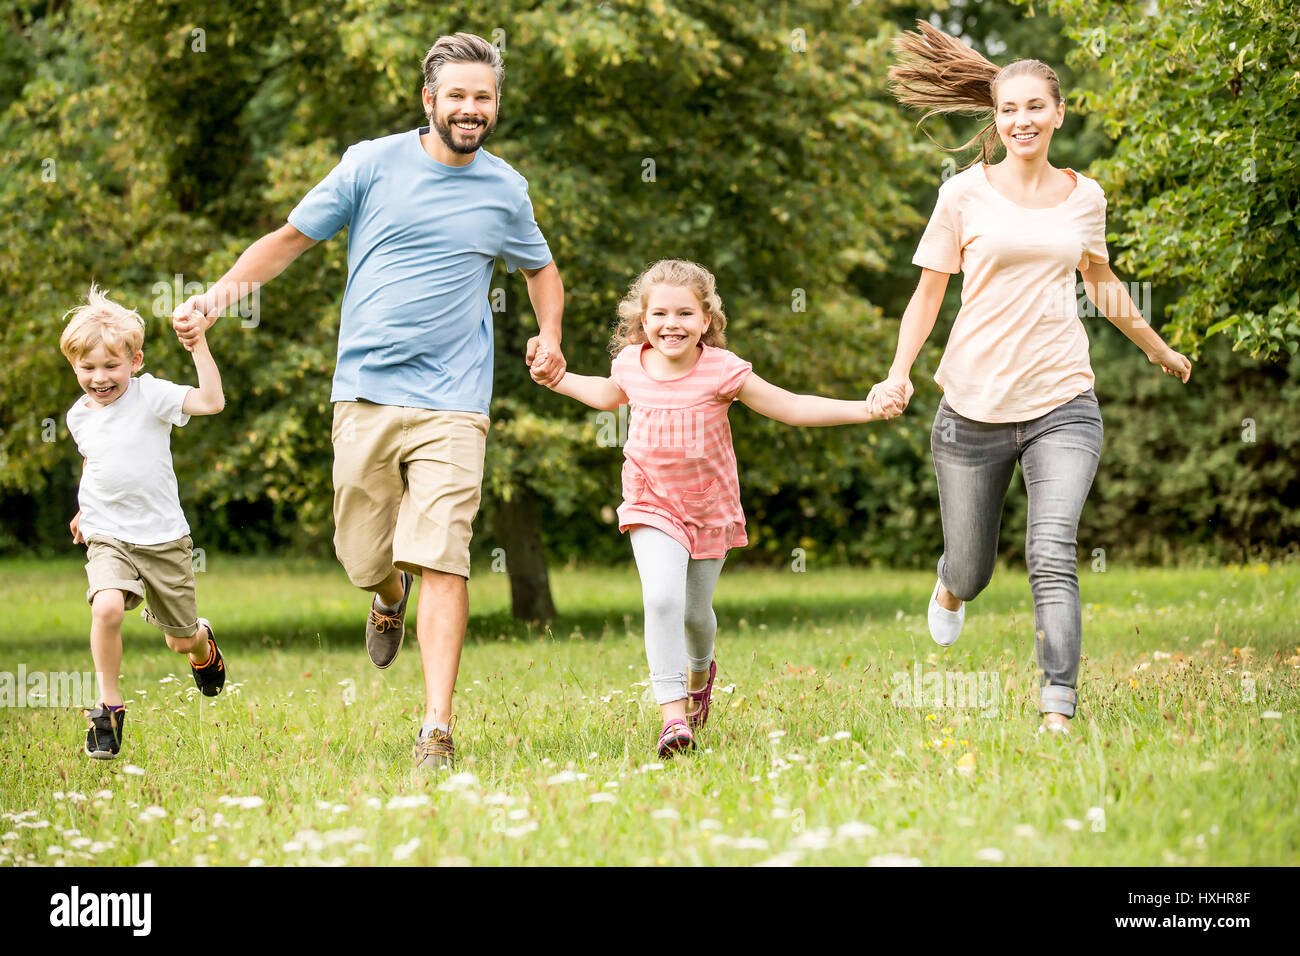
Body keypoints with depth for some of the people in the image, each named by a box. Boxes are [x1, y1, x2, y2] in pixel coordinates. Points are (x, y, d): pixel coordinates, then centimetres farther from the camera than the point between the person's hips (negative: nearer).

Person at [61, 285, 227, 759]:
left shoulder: (150, 395, -11)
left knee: (181, 640, 12)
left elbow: (212, 401, -26)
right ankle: (108, 705, -14)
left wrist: (197, 343, -30)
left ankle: (202, 642, 51)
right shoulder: (79, 415, 4)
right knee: (106, 607, -29)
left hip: (164, 537, -2)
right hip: (107, 539, 2)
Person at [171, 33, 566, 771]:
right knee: (364, 560, 6)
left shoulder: (505, 190, 8)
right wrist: (217, 296, -7)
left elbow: (543, 270, 25)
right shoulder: (371, 164, 2)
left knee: (442, 562, -13)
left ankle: (438, 730, -12)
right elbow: (290, 239, 7)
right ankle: (391, 595, 45)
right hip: (365, 395, 1)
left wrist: (550, 338, 6)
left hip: (452, 404, -1)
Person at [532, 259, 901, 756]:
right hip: (653, 505, 0)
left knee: (695, 612, 13)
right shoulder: (630, 365, -8)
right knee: (662, 599, -22)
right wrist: (557, 379, 12)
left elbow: (791, 407, -11)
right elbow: (611, 394, 19)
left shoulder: (721, 370, -18)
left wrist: (864, 409, -18)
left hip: (710, 509, 0)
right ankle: (674, 714, -19)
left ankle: (700, 670, 49)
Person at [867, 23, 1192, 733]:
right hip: (974, 406, -1)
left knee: (1052, 555, -19)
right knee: (970, 574, 10)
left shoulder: (1084, 197, 8)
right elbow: (928, 294, 4)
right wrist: (899, 374, -11)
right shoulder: (966, 194, -1)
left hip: (1062, 405, 1)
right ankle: (951, 587, 49)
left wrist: (1158, 348, 39)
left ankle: (1058, 714, -18)